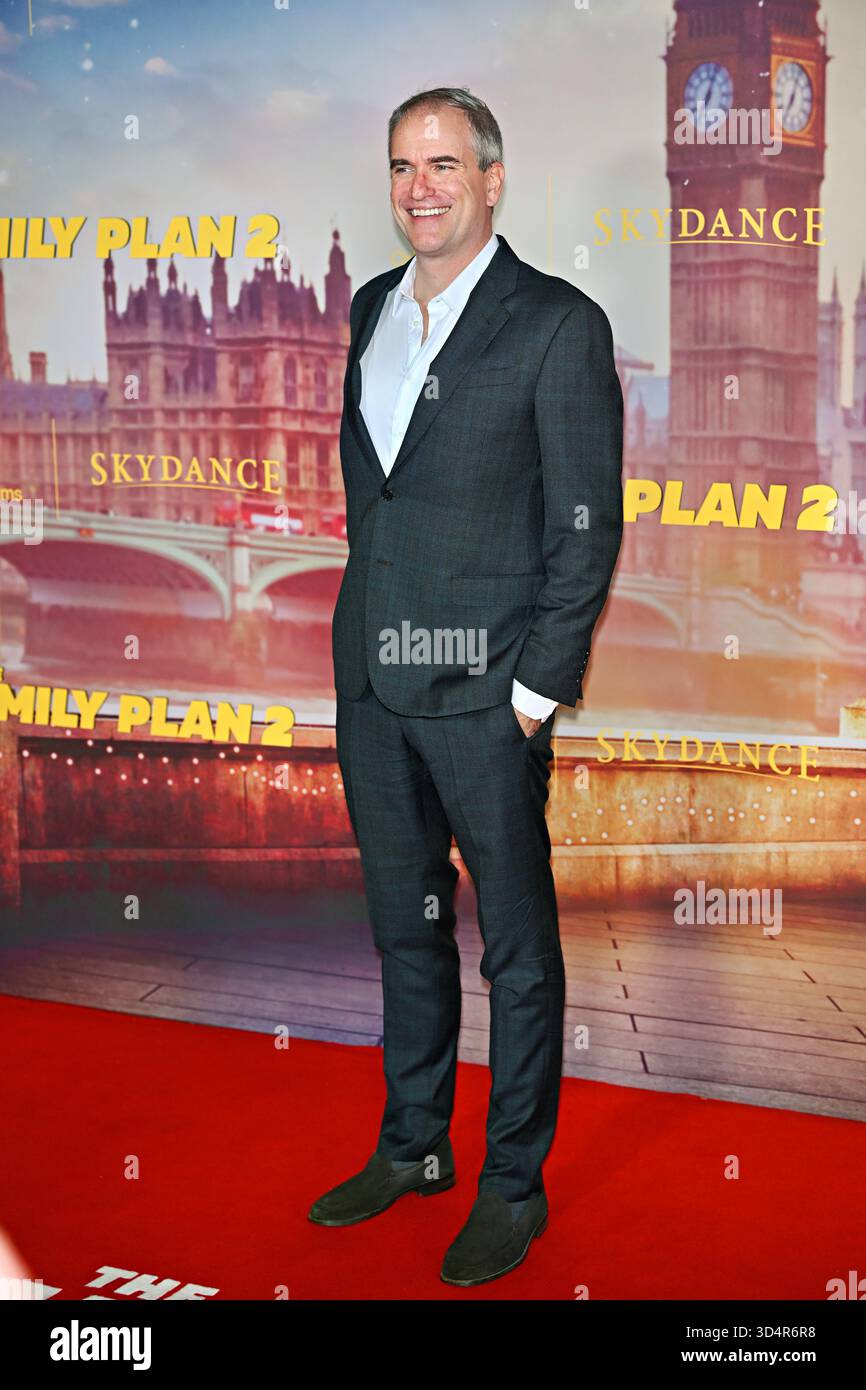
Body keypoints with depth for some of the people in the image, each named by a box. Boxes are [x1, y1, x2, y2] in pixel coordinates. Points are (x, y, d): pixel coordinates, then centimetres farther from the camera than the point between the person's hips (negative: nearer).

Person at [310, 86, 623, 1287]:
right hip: (372, 680, 7)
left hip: (487, 689, -6)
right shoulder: (372, 309, 12)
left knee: (517, 947, 6)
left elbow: (588, 524, -9)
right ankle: (413, 1148, 33)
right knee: (406, 927, 17)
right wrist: (362, 638, 13)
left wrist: (540, 685, -13)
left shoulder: (558, 324, -8)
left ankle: (515, 1185, 21)